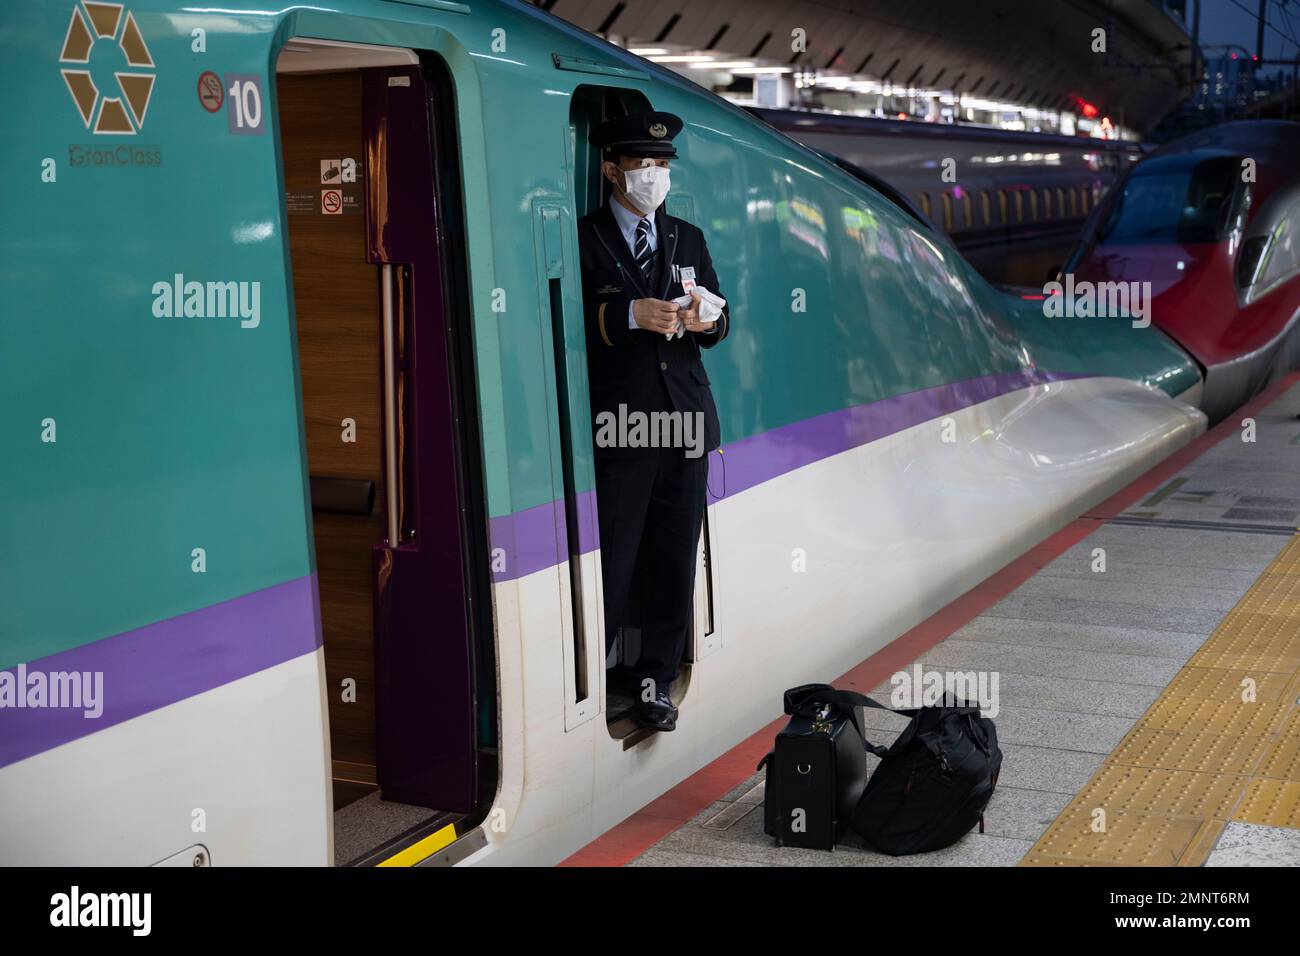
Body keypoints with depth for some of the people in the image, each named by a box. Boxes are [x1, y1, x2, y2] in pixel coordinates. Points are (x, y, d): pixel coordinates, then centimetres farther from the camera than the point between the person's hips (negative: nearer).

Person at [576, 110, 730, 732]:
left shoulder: (687, 239, 18)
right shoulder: (582, 239, 0)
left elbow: (718, 319, 16)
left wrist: (708, 320, -7)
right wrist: (629, 315, -21)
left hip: (686, 423, 5)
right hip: (617, 426, -5)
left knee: (674, 564, 8)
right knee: (611, 564, -4)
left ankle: (655, 685, 19)